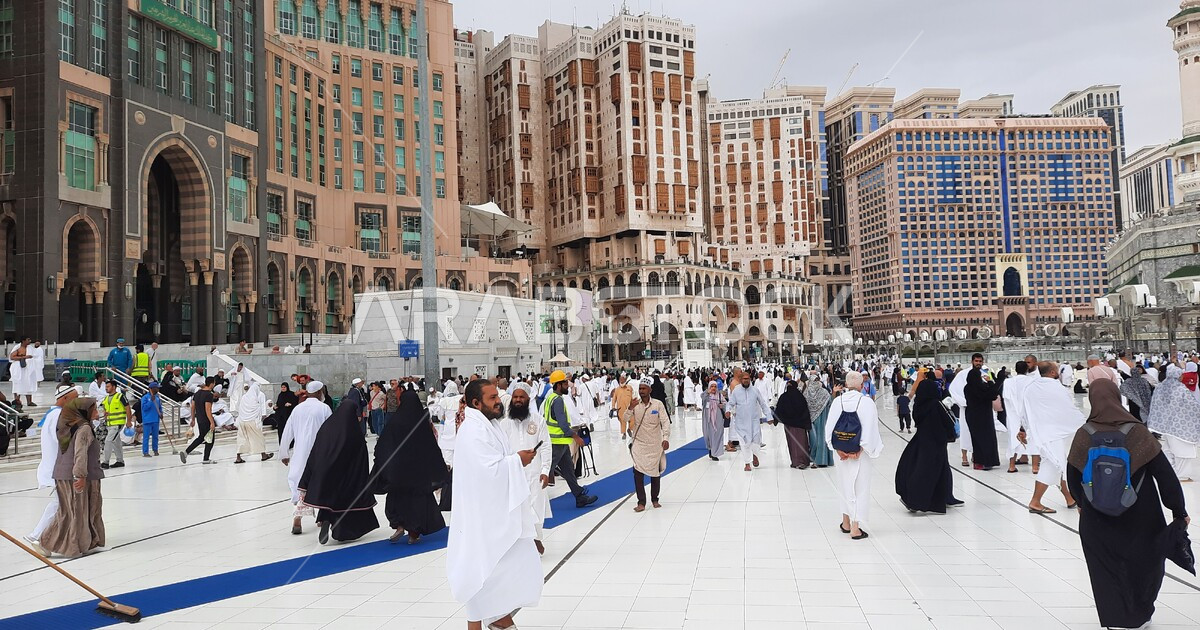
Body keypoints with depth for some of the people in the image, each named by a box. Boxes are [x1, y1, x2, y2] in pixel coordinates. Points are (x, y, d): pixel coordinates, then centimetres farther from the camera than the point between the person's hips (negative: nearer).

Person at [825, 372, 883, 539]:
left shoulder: (837, 401, -4)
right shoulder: (867, 402, -13)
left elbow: (829, 428, -3)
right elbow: (869, 431, -15)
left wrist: (838, 450, -3)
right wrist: (860, 450, -8)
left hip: (841, 451, 4)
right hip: (860, 452, -4)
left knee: (845, 485, 19)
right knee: (860, 487, 5)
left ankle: (846, 523, 28)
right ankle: (855, 528, 4)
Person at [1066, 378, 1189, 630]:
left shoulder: (1083, 435, -11)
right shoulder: (1137, 432, -14)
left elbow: (1073, 478, -2)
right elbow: (1165, 474, -12)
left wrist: (1083, 502, 18)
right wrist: (1179, 511, -2)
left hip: (1098, 519, 0)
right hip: (1139, 516, 0)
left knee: (1108, 569, 13)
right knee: (1147, 561, 23)